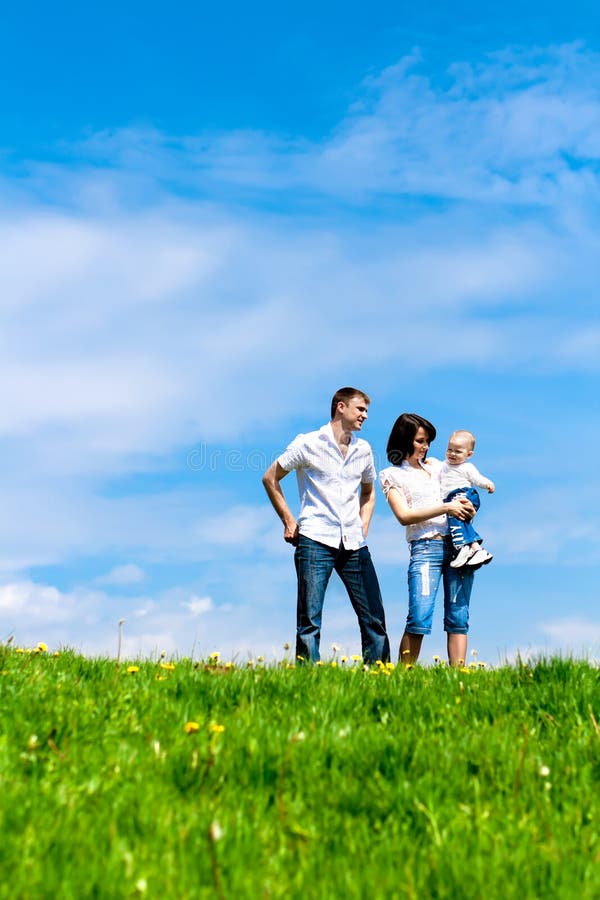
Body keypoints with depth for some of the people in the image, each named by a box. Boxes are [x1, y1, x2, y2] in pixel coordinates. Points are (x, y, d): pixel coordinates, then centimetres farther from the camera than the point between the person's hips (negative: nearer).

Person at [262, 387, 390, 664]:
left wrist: (363, 528, 15)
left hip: (354, 545, 5)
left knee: (374, 617, 2)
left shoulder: (363, 449, 14)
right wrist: (289, 522, 4)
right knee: (309, 619, -5)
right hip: (316, 540, -4)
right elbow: (270, 478, 7)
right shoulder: (309, 444, 0)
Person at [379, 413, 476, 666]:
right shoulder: (391, 475, 6)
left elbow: (462, 490, 29)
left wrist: (467, 507, 5)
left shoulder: (435, 466, 19)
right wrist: (446, 508, -10)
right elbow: (404, 515, -5)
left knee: (458, 618, -1)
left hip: (459, 544, 5)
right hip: (425, 547, -4)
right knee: (419, 619, -17)